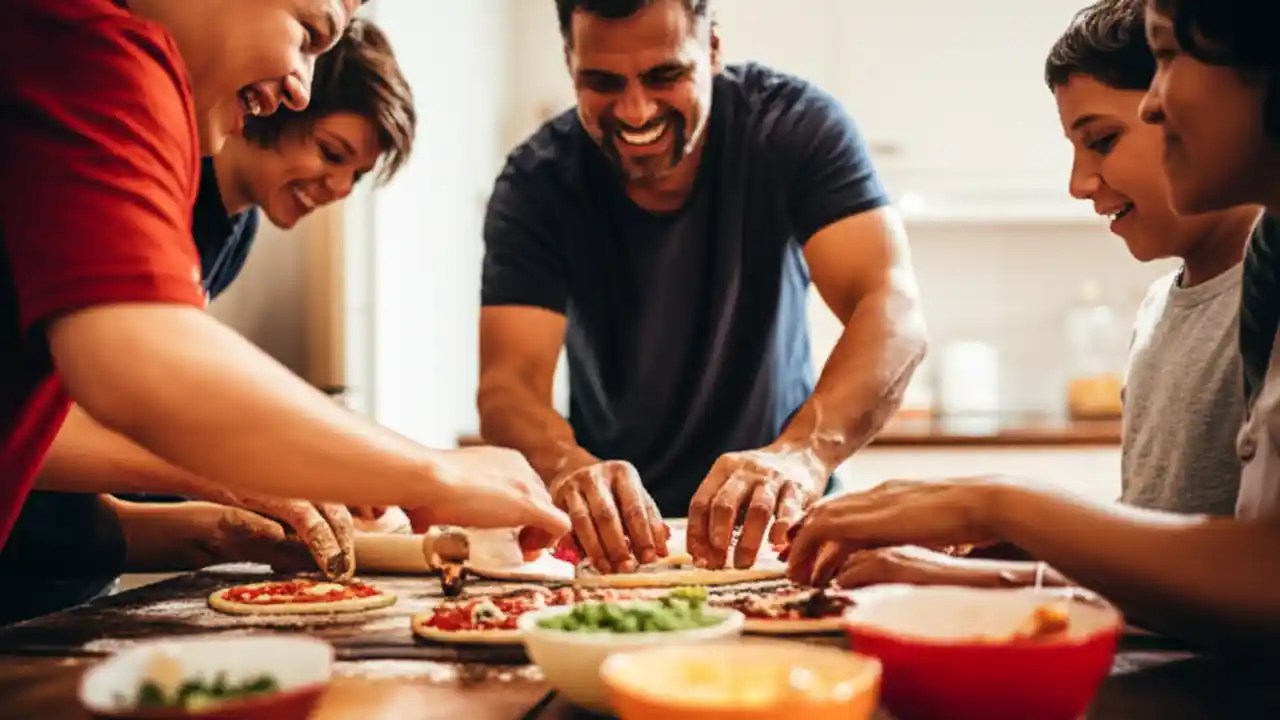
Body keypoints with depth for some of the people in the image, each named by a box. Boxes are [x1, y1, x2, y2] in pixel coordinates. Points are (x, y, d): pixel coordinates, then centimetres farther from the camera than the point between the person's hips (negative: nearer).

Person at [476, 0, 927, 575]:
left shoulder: (794, 125, -15)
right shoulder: (535, 183, -12)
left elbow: (894, 312, -28)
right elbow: (510, 384, -21)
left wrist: (803, 452, -47)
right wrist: (569, 469, -45)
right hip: (615, 533, 0)